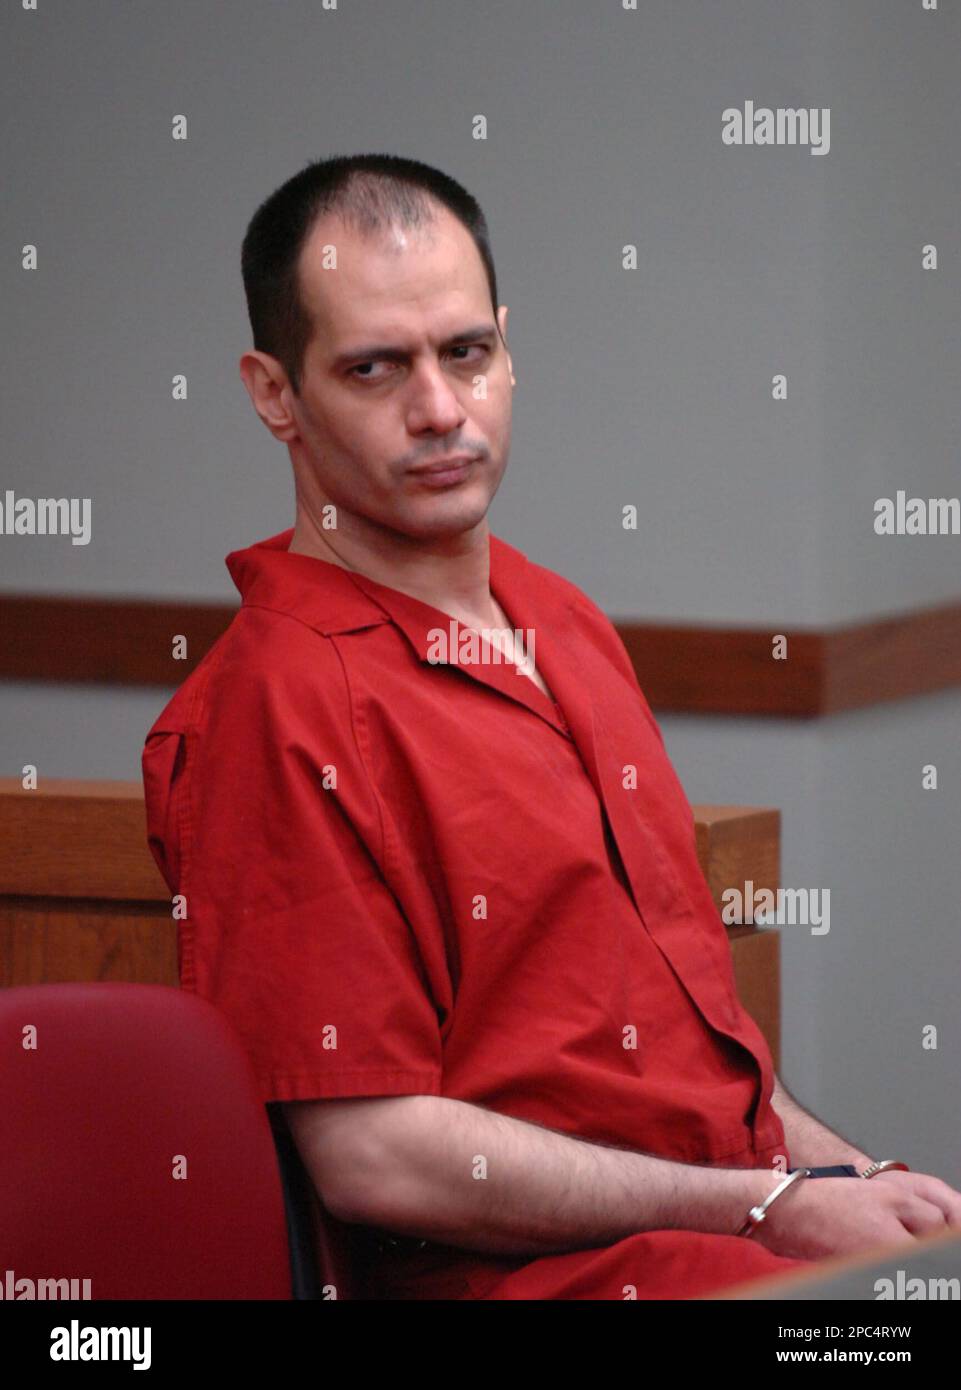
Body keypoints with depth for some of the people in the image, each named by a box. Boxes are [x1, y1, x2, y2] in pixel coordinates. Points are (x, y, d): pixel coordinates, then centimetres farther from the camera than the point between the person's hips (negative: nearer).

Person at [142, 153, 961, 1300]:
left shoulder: (569, 626, 18)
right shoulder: (284, 708, -9)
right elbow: (372, 1156, -13)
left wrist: (850, 1176, 8)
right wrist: (775, 1210, -11)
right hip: (527, 1272, -8)